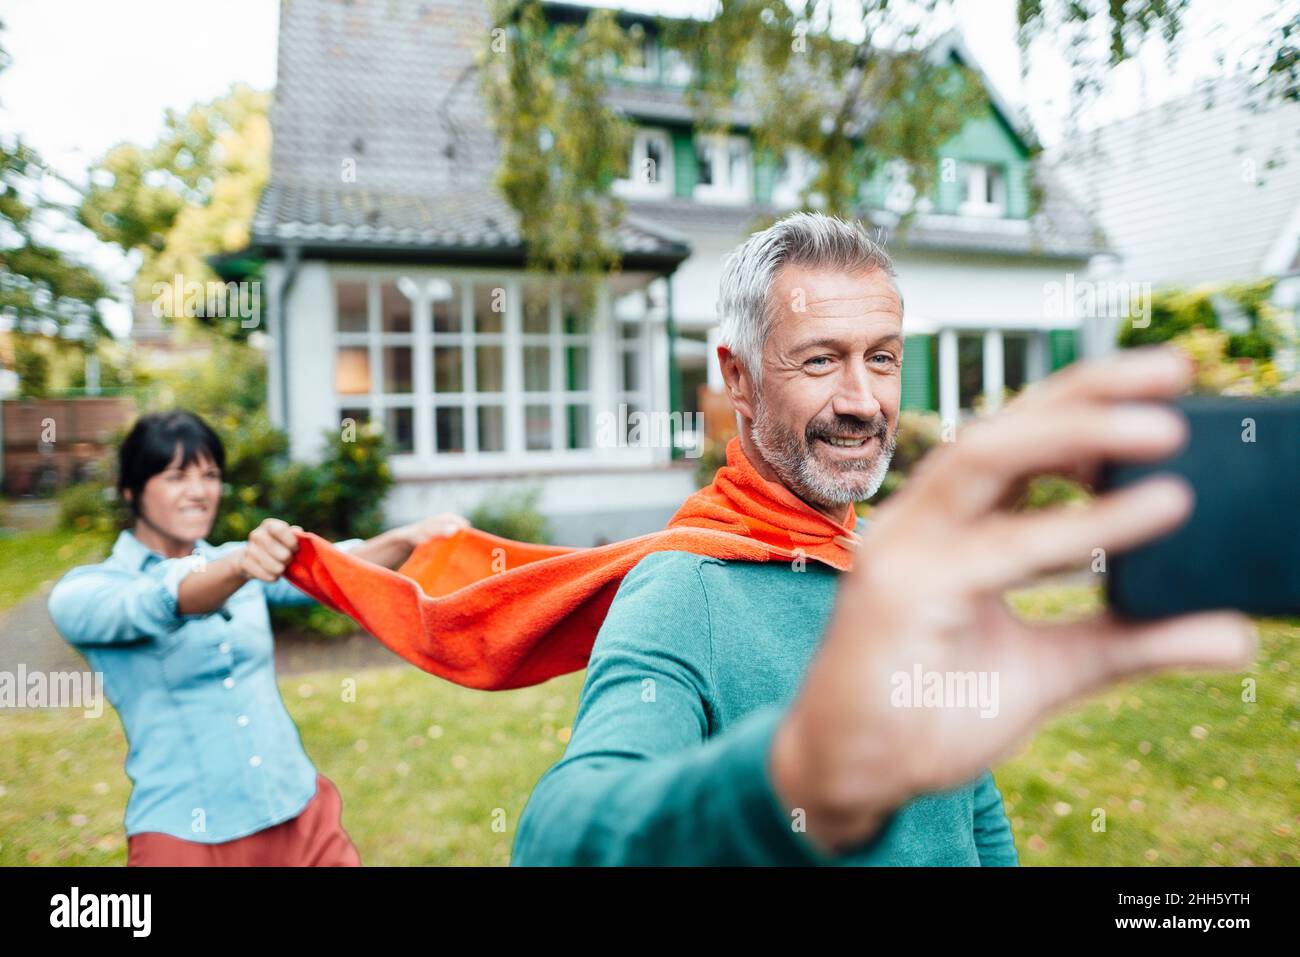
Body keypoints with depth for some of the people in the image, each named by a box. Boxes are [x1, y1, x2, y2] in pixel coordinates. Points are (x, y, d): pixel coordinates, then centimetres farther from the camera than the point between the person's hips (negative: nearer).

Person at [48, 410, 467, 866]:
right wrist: (239, 567, -44)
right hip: (187, 835, -3)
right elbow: (158, 606, -25)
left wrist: (408, 537, -27)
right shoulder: (81, 593, -4)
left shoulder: (237, 561, 7)